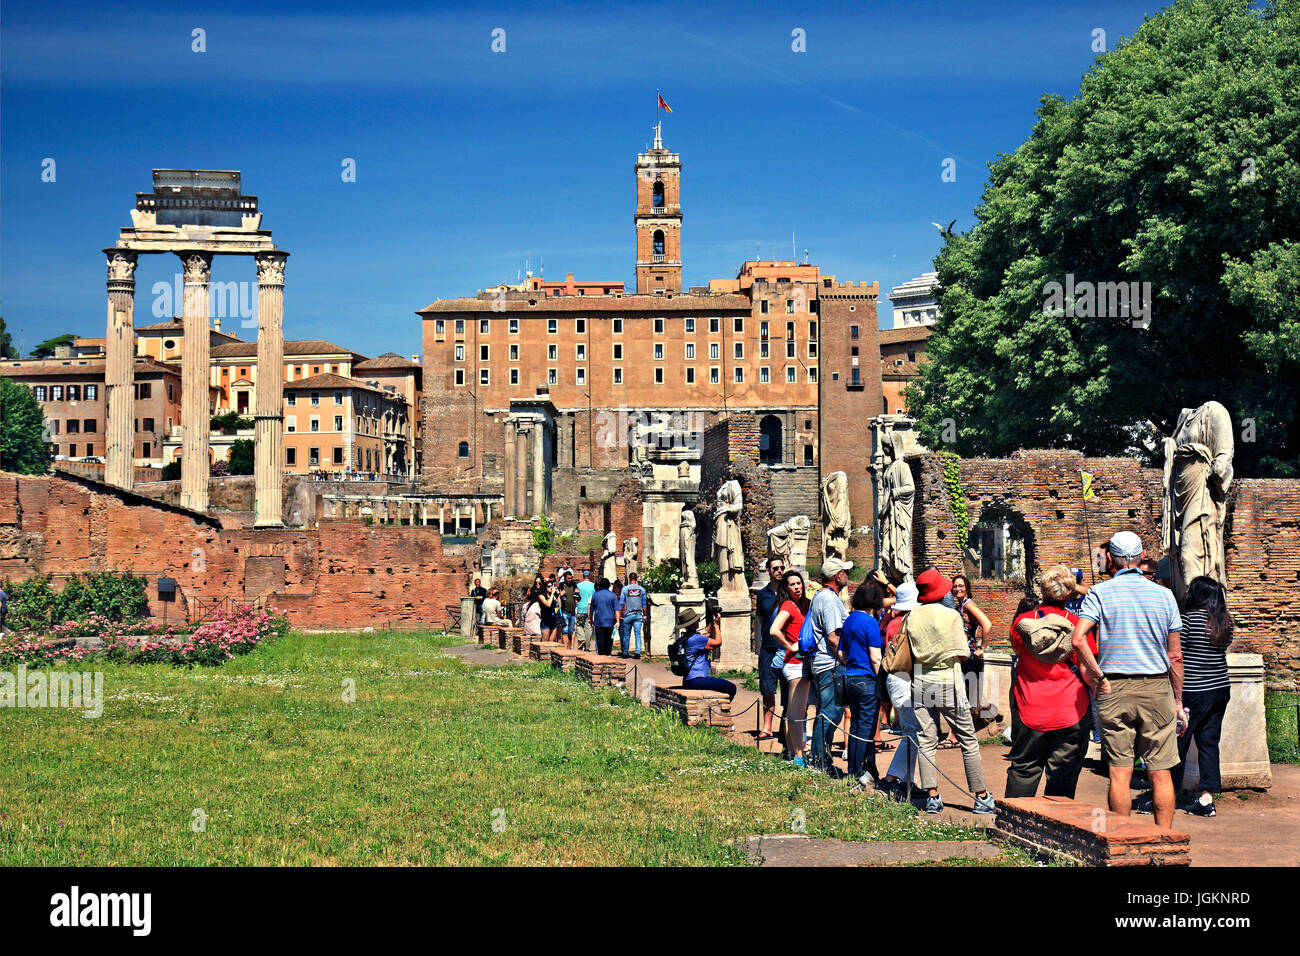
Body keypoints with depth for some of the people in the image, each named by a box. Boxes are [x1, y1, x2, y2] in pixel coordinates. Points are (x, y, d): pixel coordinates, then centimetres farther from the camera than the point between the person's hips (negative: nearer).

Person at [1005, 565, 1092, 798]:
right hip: (1071, 713, -1)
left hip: (1030, 712, 2)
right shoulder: (1076, 624, -8)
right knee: (1064, 773, 5)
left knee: (1023, 770, 13)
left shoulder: (1023, 621, -4)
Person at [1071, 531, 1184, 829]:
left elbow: (1078, 639, -16)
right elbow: (1175, 655, 6)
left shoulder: (1100, 593, -1)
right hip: (1157, 686, 1)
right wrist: (1178, 700, 13)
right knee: (1160, 773, 5)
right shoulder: (1163, 595, 5)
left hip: (1115, 690, -1)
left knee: (1119, 773, 2)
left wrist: (1098, 676, -6)